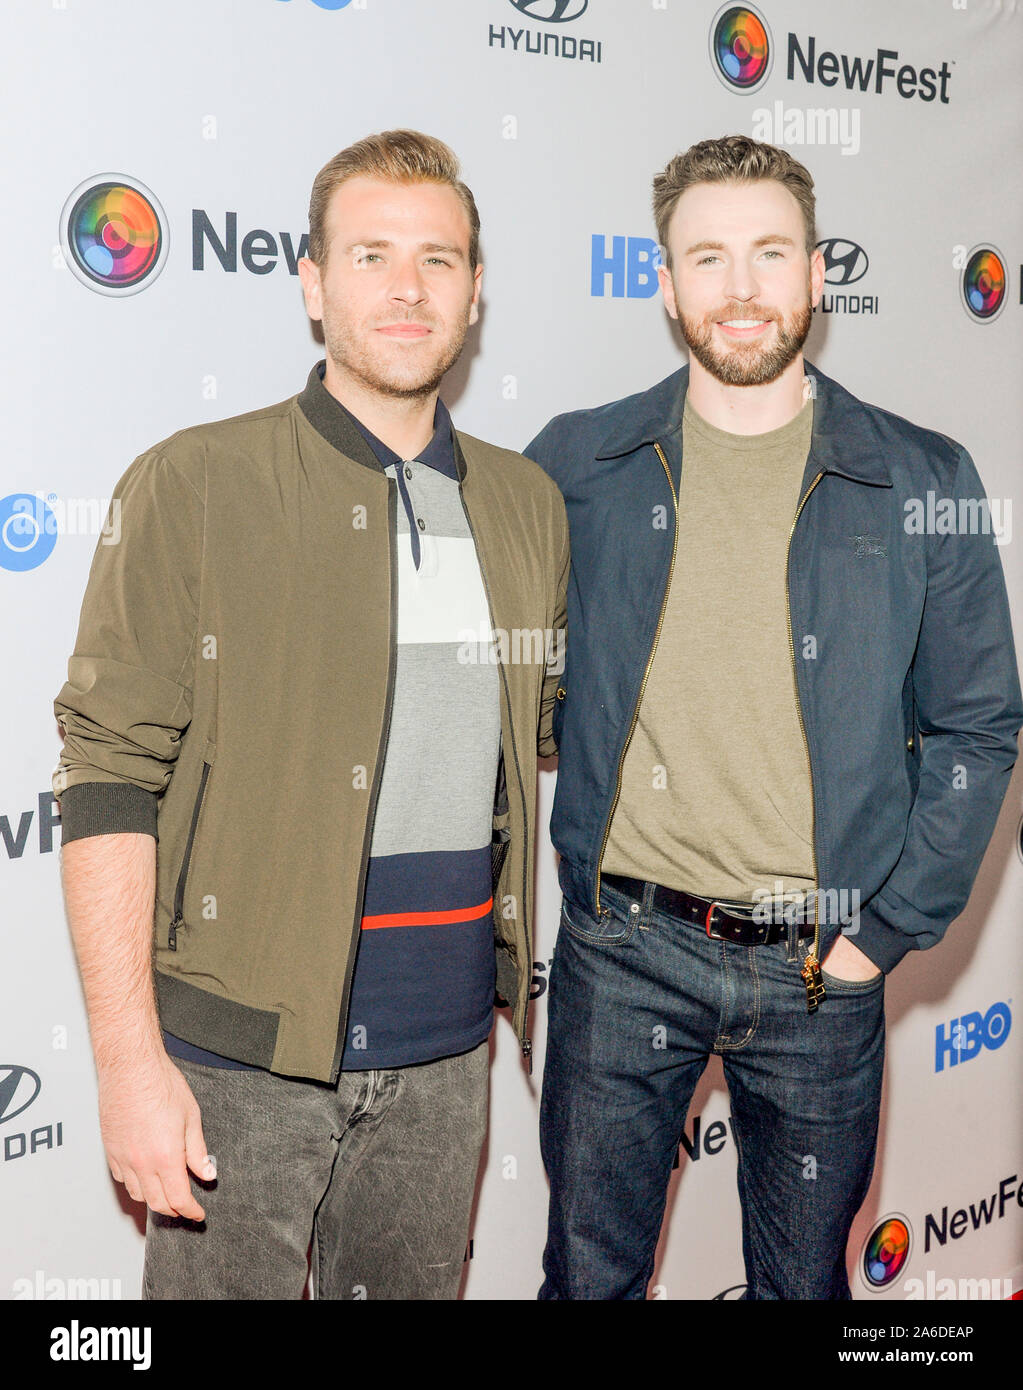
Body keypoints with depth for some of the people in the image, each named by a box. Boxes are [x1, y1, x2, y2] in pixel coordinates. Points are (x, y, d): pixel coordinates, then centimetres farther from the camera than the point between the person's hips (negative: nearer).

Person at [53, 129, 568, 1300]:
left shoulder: (526, 505, 8)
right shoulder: (194, 487, -7)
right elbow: (107, 779, -10)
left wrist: (517, 973, 11)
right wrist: (130, 1058, -14)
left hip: (444, 1048, 4)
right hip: (246, 1044, -4)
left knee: (415, 1285, 17)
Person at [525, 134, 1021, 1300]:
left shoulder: (922, 482, 0)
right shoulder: (576, 466, 0)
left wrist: (887, 929, -3)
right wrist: (568, 854, 1)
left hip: (821, 966, 1)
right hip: (622, 949, 0)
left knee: (803, 1277, 18)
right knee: (590, 1268, 13)